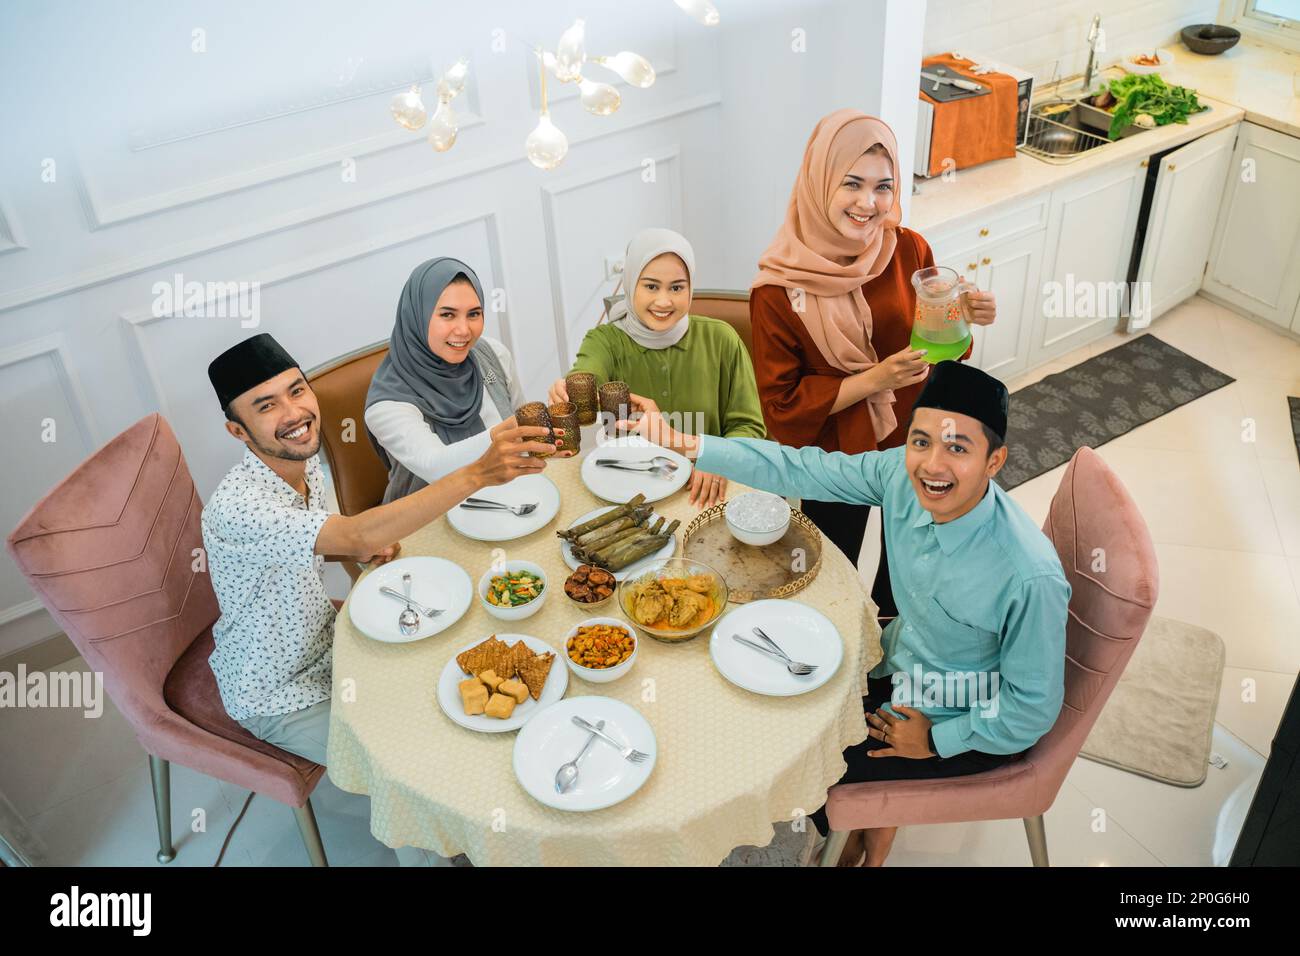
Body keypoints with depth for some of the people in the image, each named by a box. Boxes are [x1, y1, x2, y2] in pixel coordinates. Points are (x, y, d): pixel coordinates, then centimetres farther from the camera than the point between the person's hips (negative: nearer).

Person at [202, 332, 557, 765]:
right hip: (275, 696, -8)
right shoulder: (234, 506, -34)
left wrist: (366, 546, -10)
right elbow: (359, 536, -47)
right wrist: (478, 473, -54)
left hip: (323, 644, 8)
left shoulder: (306, 464, -6)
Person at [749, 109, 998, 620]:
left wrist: (966, 318, -21)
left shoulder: (910, 251, -13)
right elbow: (781, 405, -19)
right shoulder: (778, 290, -24)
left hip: (912, 444, 4)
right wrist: (875, 379, -28)